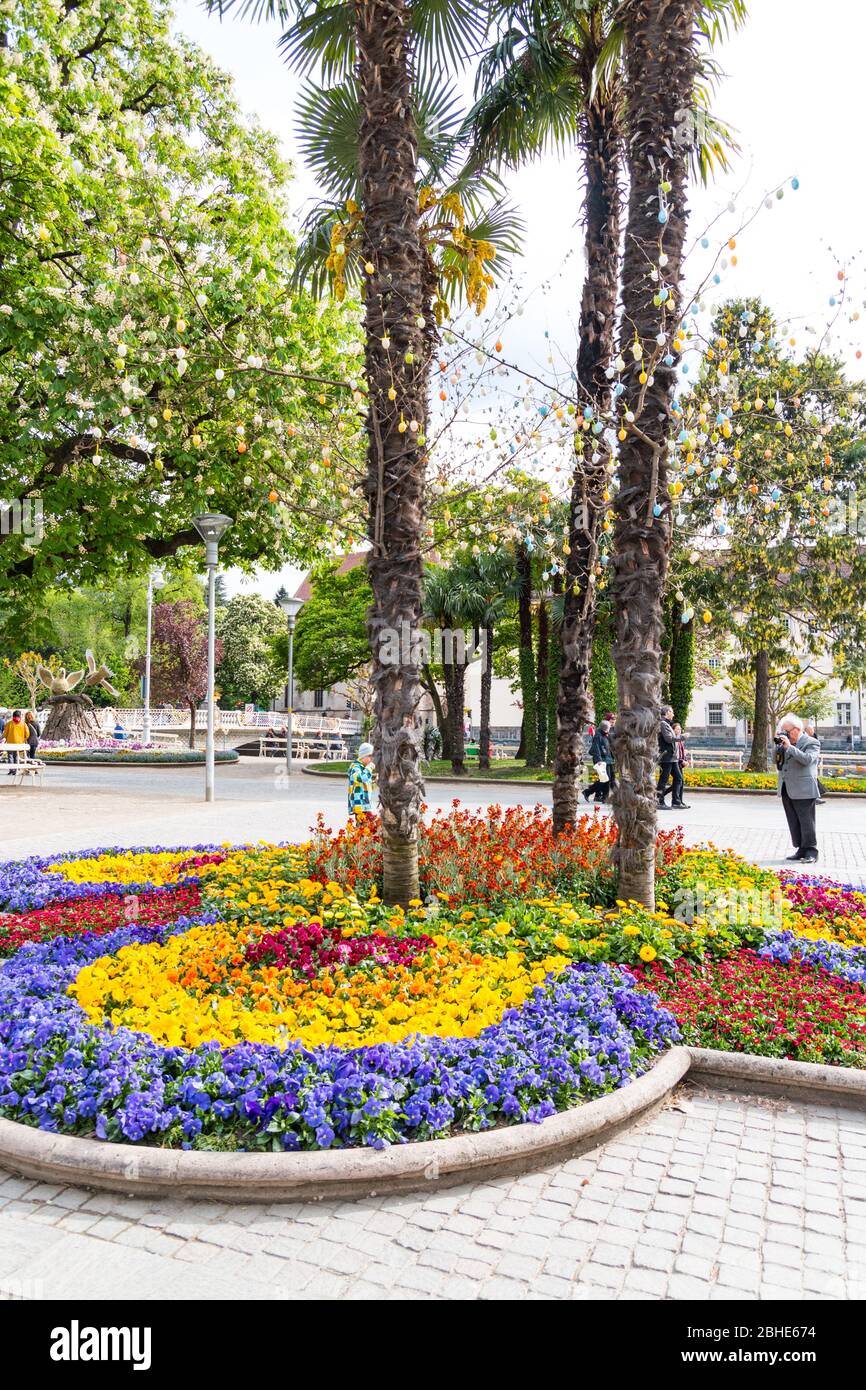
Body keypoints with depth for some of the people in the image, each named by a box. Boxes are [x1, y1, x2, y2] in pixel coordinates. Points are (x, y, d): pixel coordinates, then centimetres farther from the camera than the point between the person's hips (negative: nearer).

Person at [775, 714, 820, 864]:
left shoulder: (812, 743, -6)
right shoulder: (785, 743, 12)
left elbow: (807, 759, -22)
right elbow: (777, 761, 15)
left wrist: (789, 746, -24)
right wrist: (779, 745, 1)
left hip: (803, 791, -7)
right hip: (787, 790, 7)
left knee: (806, 822, -1)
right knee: (793, 823, 11)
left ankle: (811, 852, 7)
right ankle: (801, 850, 20)